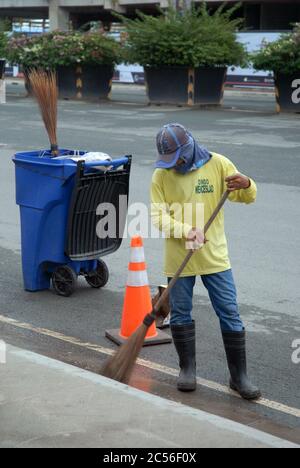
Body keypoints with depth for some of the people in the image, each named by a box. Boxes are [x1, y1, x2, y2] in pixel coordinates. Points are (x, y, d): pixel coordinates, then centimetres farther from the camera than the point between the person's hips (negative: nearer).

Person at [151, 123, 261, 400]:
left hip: (214, 255, 0)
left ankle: (239, 376, 11)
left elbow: (246, 197, 3)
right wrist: (186, 230, -25)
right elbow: (159, 216, -9)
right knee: (180, 315, 9)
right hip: (178, 258, 1)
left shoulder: (217, 164, -4)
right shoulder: (162, 175, -4)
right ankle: (188, 369, 27)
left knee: (230, 315, 1)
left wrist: (246, 185, -21)